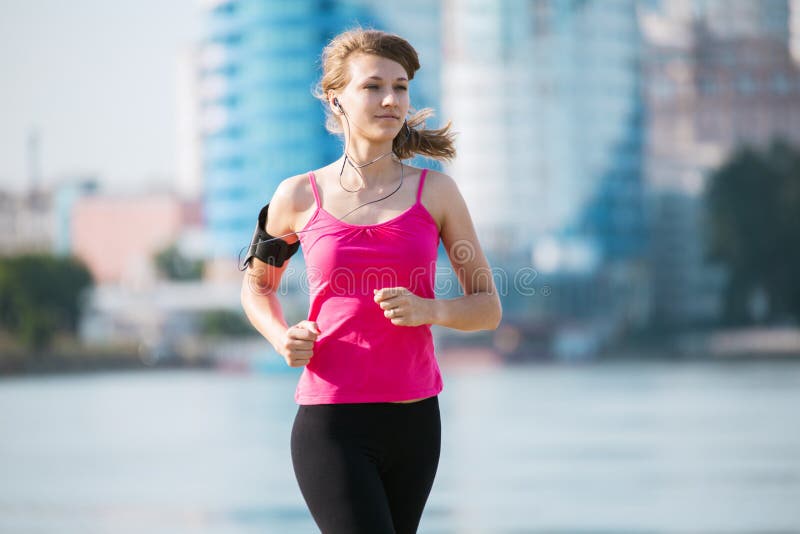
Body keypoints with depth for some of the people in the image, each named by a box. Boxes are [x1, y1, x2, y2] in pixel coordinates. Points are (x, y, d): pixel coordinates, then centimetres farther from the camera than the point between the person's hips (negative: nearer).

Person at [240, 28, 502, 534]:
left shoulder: (435, 192, 4)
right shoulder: (300, 197, 2)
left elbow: (488, 308, 7)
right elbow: (257, 286, 20)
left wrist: (429, 309, -14)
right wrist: (283, 338, -1)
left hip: (414, 421, 3)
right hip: (331, 422, -3)